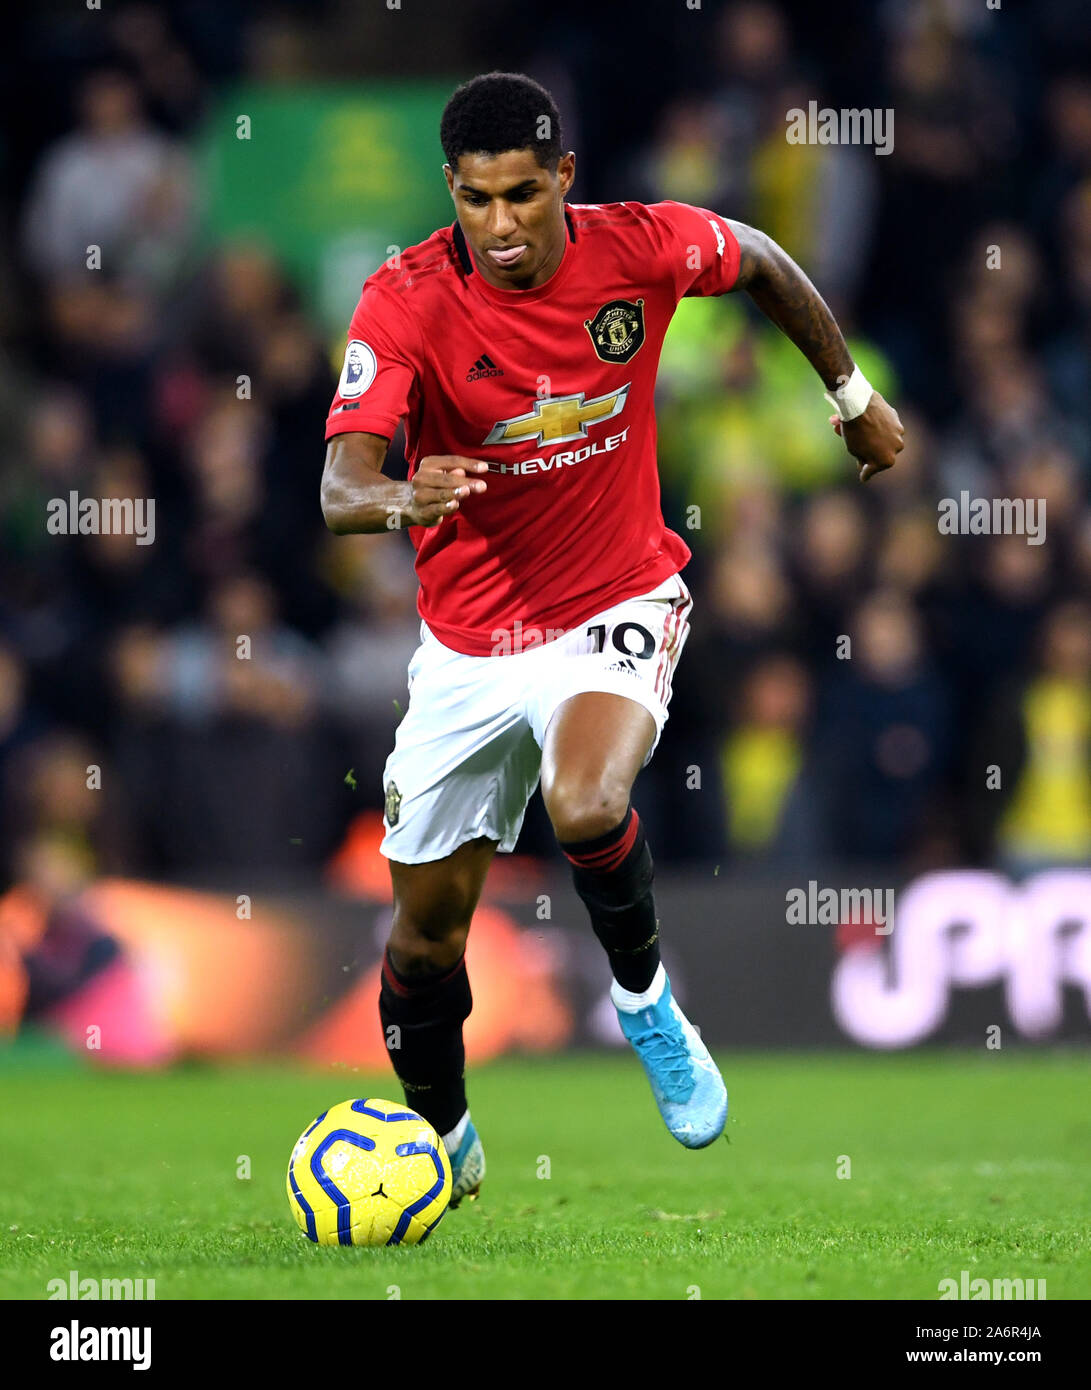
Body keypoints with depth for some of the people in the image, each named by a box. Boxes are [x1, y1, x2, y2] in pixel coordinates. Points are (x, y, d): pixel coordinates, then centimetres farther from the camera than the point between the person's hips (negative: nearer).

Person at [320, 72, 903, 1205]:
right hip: (468, 636, 1)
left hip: (617, 605, -1)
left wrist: (852, 395, 18)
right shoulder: (405, 303, -20)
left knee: (586, 810, -32)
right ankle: (442, 1143, 36)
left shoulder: (641, 249, -15)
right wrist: (403, 500, -52)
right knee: (427, 928, 9)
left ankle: (643, 996, -1)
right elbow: (341, 488, -29)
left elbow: (761, 262, 9)